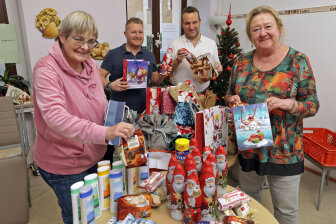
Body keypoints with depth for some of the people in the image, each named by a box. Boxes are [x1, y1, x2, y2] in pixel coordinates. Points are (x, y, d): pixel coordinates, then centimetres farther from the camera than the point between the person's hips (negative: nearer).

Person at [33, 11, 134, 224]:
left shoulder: (91, 64, 0)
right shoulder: (46, 69, -21)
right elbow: (55, 117, -36)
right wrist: (104, 132, -48)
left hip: (94, 157, 6)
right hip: (64, 167, -6)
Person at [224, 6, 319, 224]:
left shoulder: (298, 61, -7)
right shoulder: (242, 61, 1)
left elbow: (313, 105, -5)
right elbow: (230, 95, 11)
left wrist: (288, 104, -25)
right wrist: (232, 100, -11)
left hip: (284, 151, -2)